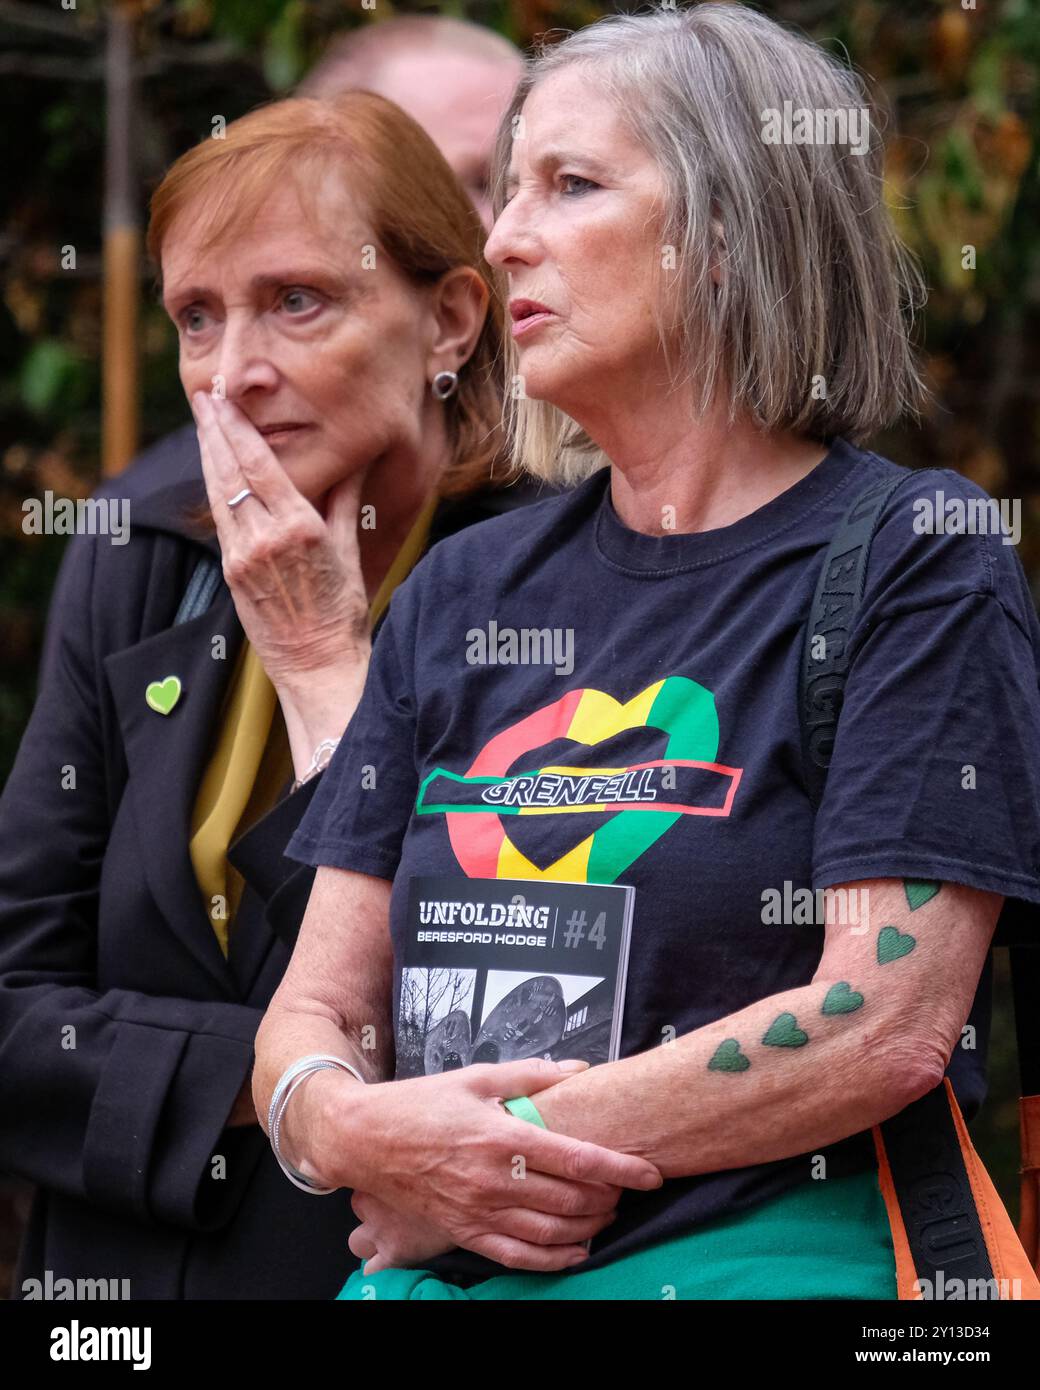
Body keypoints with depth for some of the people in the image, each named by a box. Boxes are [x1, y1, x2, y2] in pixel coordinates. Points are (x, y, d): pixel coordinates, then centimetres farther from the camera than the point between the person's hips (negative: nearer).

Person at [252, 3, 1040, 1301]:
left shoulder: (915, 560, 1)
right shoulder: (462, 593, 17)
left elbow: (892, 1022, -10)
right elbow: (313, 1014, 14)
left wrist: (499, 1148, -8)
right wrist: (356, 1130, -9)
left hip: (768, 1254, -4)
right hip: (433, 1266, 4)